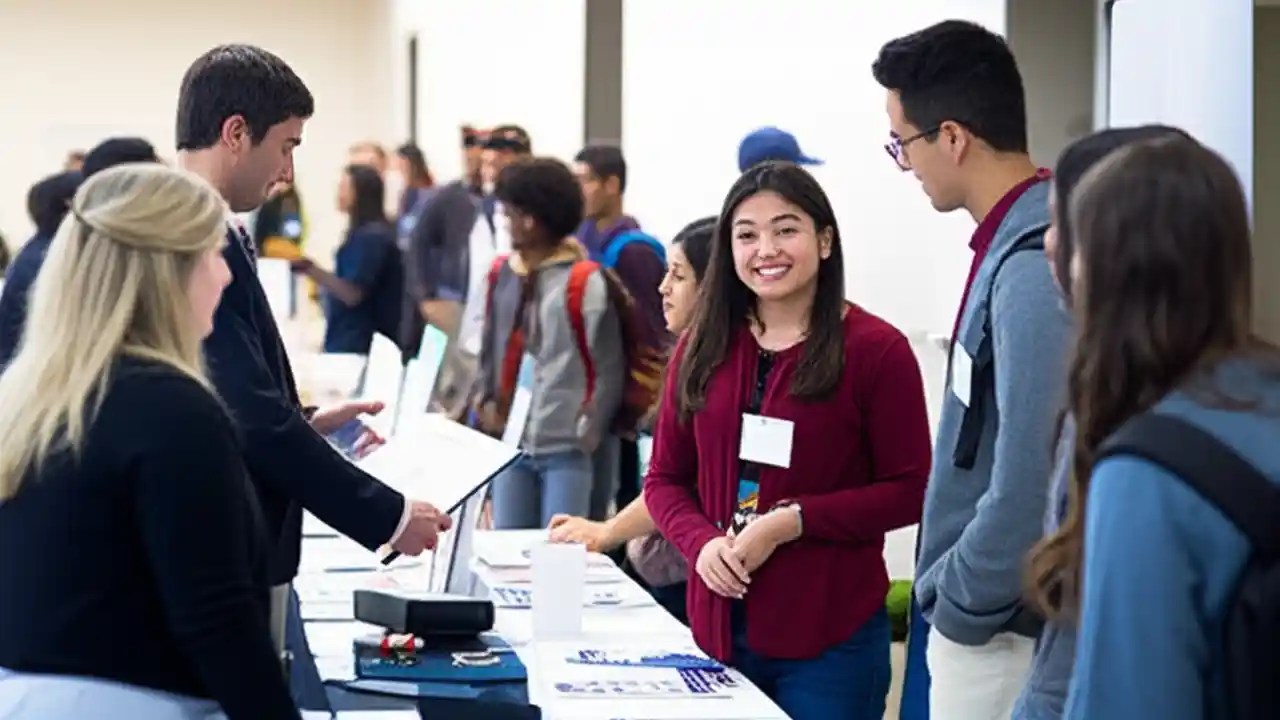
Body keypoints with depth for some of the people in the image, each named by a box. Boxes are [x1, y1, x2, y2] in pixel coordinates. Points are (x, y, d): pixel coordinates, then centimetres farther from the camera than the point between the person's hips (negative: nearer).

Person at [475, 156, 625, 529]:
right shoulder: (500, 274, 10)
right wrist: (486, 401, 8)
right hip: (511, 441, 6)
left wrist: (588, 431, -7)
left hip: (565, 446, -6)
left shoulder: (584, 281, -9)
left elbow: (608, 365, -6)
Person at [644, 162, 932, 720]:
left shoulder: (876, 349, -6)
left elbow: (909, 491, -7)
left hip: (831, 638, -4)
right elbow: (664, 479, 12)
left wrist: (792, 521, -16)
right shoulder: (703, 346, 9)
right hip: (719, 628, 4)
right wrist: (703, 542, -8)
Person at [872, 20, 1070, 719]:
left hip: (999, 632, -9)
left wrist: (960, 605, -13)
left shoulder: (1034, 264, -22)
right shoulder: (1011, 240, 7)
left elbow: (1031, 482, -26)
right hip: (986, 617, 9)